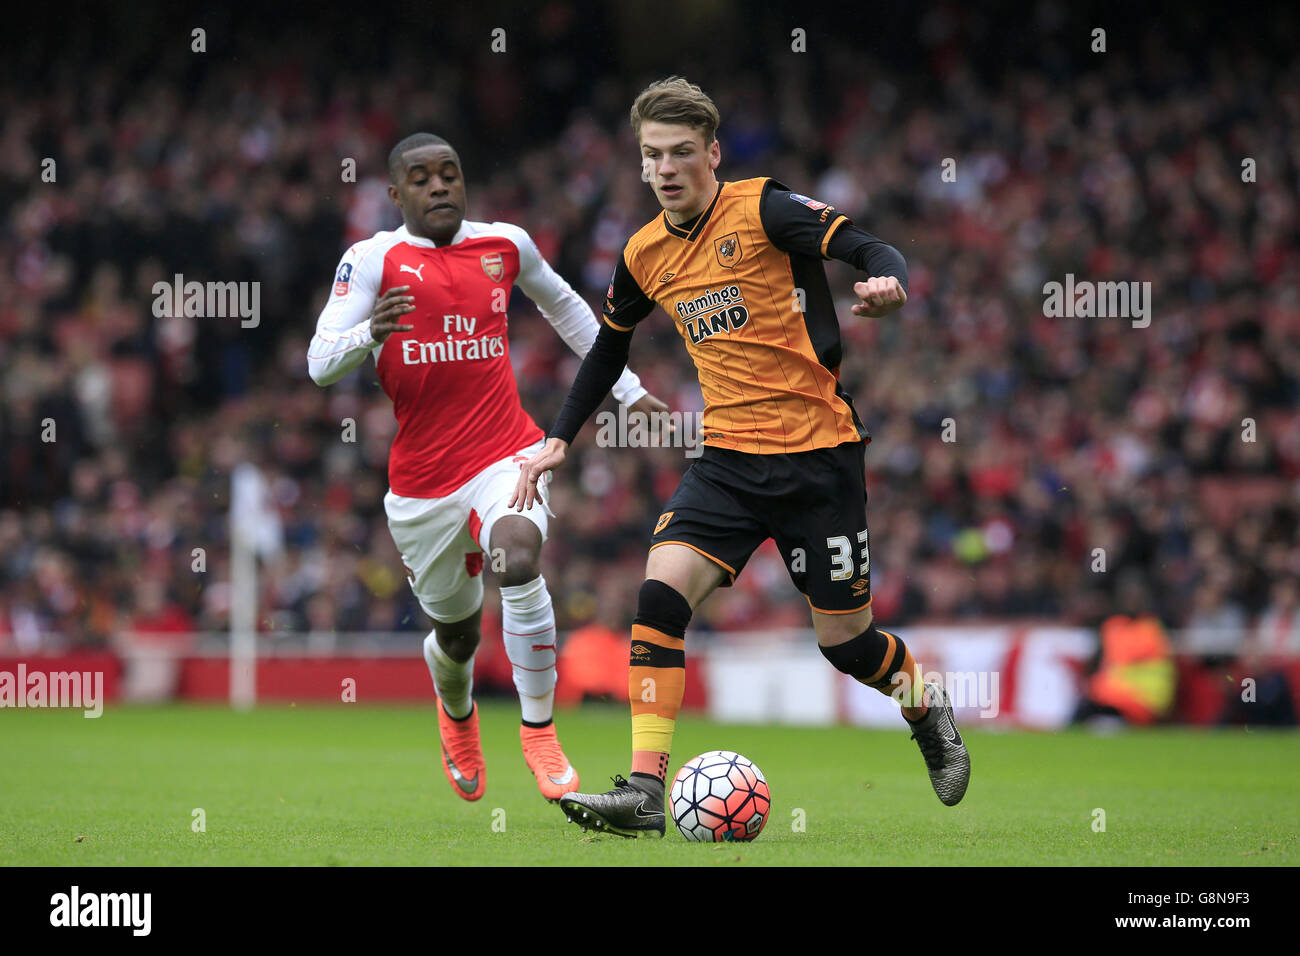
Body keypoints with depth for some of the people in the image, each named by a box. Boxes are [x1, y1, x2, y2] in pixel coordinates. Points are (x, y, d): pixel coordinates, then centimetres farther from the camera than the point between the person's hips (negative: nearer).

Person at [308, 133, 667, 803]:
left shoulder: (505, 245, 7)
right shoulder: (373, 260, -3)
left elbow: (563, 306, 27)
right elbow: (320, 365, -11)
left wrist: (628, 389, 28)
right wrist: (370, 333, -32)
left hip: (506, 453, 0)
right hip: (422, 475, 0)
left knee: (518, 556, -31)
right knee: (455, 630, 12)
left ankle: (539, 731, -18)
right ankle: (457, 712, 50)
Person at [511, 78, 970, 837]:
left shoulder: (763, 210, -9)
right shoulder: (646, 256, 8)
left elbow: (870, 249, -18)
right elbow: (609, 348, 24)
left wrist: (886, 281, -40)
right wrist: (559, 440, 20)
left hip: (818, 453, -4)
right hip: (730, 461, 4)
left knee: (844, 640, 3)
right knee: (661, 595, -17)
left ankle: (927, 708, 37)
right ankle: (645, 795, -17)